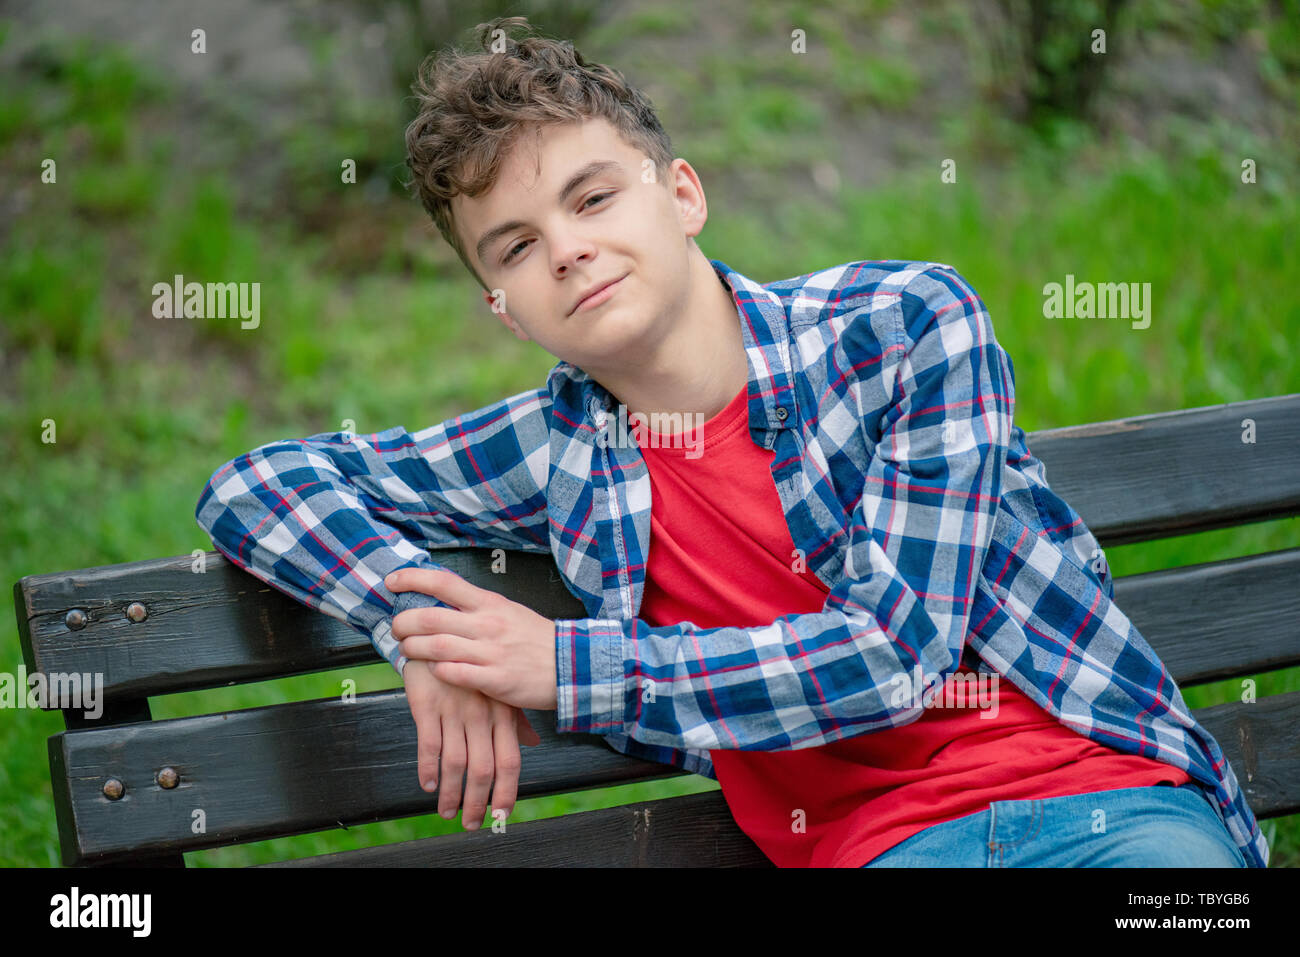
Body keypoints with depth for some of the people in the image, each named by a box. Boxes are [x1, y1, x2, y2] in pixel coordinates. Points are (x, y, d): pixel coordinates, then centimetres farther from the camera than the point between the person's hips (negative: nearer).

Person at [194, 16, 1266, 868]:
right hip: (878, 840, 2)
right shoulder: (555, 455, 10)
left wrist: (568, 668, -9)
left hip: (1105, 791, -2)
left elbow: (896, 648, -7)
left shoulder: (905, 324, 1)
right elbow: (251, 486, 16)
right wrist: (421, 622, -5)